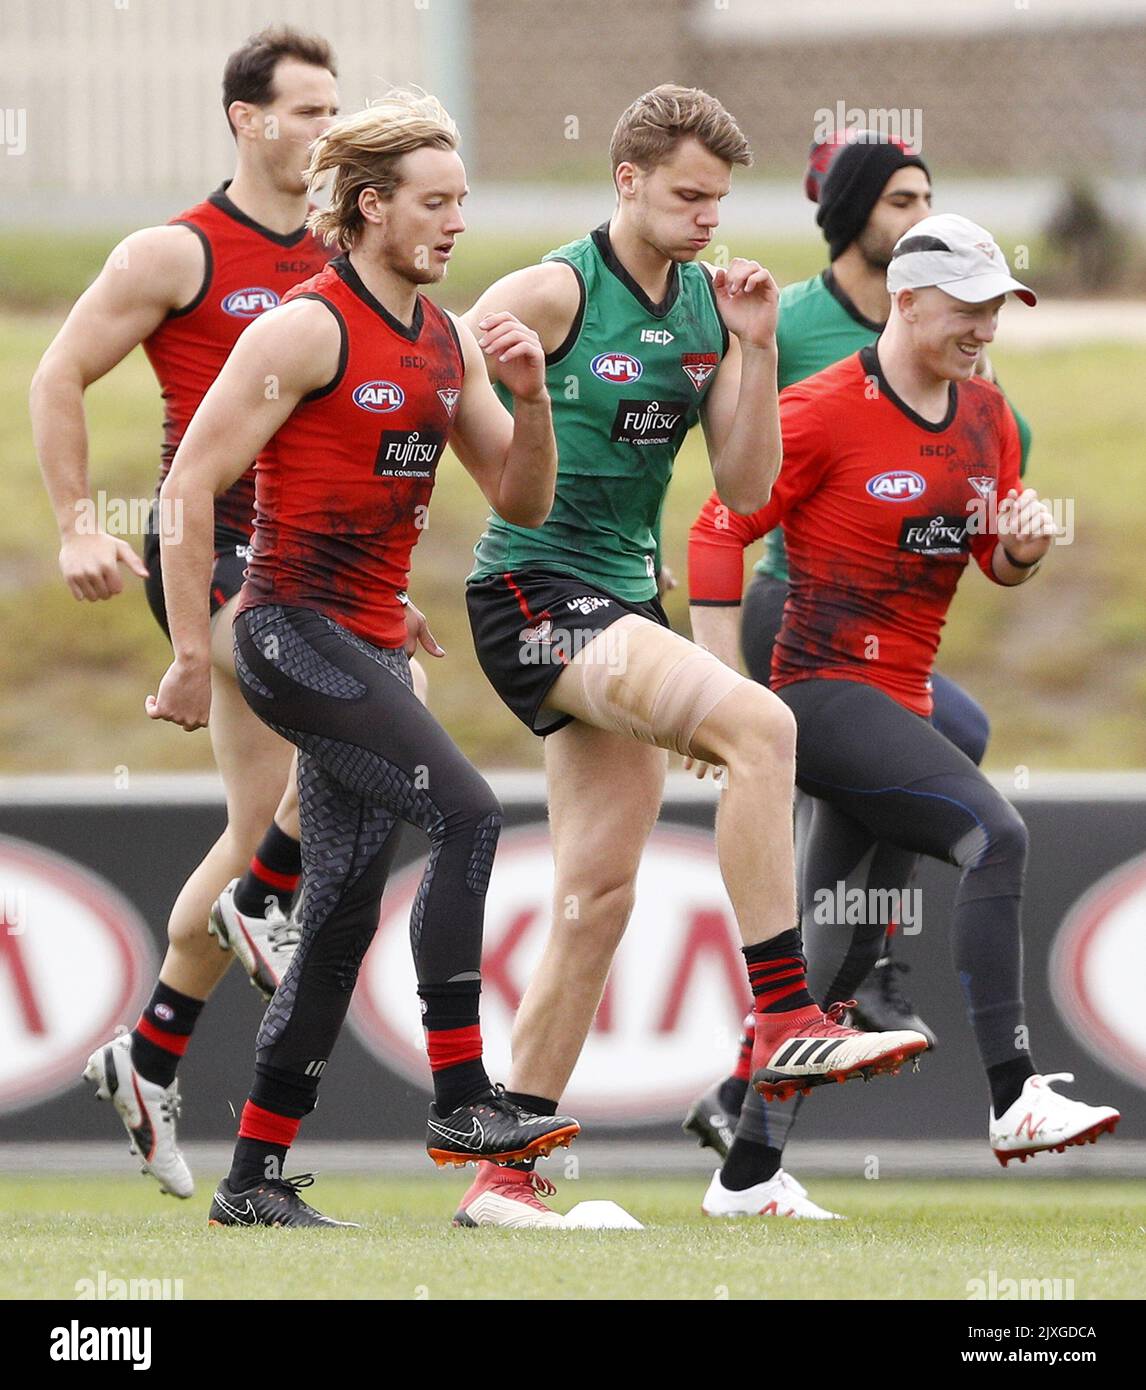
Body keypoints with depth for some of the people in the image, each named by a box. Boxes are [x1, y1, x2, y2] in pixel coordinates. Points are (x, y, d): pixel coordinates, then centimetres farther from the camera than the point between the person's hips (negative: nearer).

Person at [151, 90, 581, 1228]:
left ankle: (256, 1177, 11)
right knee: (464, 812, -20)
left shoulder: (448, 341, 12)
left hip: (372, 648, 8)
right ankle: (460, 1100, -16)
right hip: (295, 629, -8)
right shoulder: (310, 327, -11)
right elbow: (191, 485, -12)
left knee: (345, 907, 6)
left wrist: (529, 397, -3)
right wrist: (191, 656, -12)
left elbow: (522, 501, 16)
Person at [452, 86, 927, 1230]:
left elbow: (746, 488, 8)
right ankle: (783, 1021, -26)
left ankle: (503, 1171, 8)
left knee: (598, 898, 3)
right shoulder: (555, 292, -10)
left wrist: (756, 350, -2)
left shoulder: (708, 307, 10)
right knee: (758, 725, -27)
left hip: (626, 601, 8)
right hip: (534, 589, -8)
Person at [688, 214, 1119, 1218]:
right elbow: (719, 531, -7)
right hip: (822, 688, -8)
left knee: (843, 953, 11)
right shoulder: (824, 412, -11)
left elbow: (995, 561, 20)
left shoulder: (986, 414, 11)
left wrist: (1022, 547, -5)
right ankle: (1012, 1098, -30)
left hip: (900, 701, 8)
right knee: (994, 834, -25)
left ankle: (744, 1175, 20)